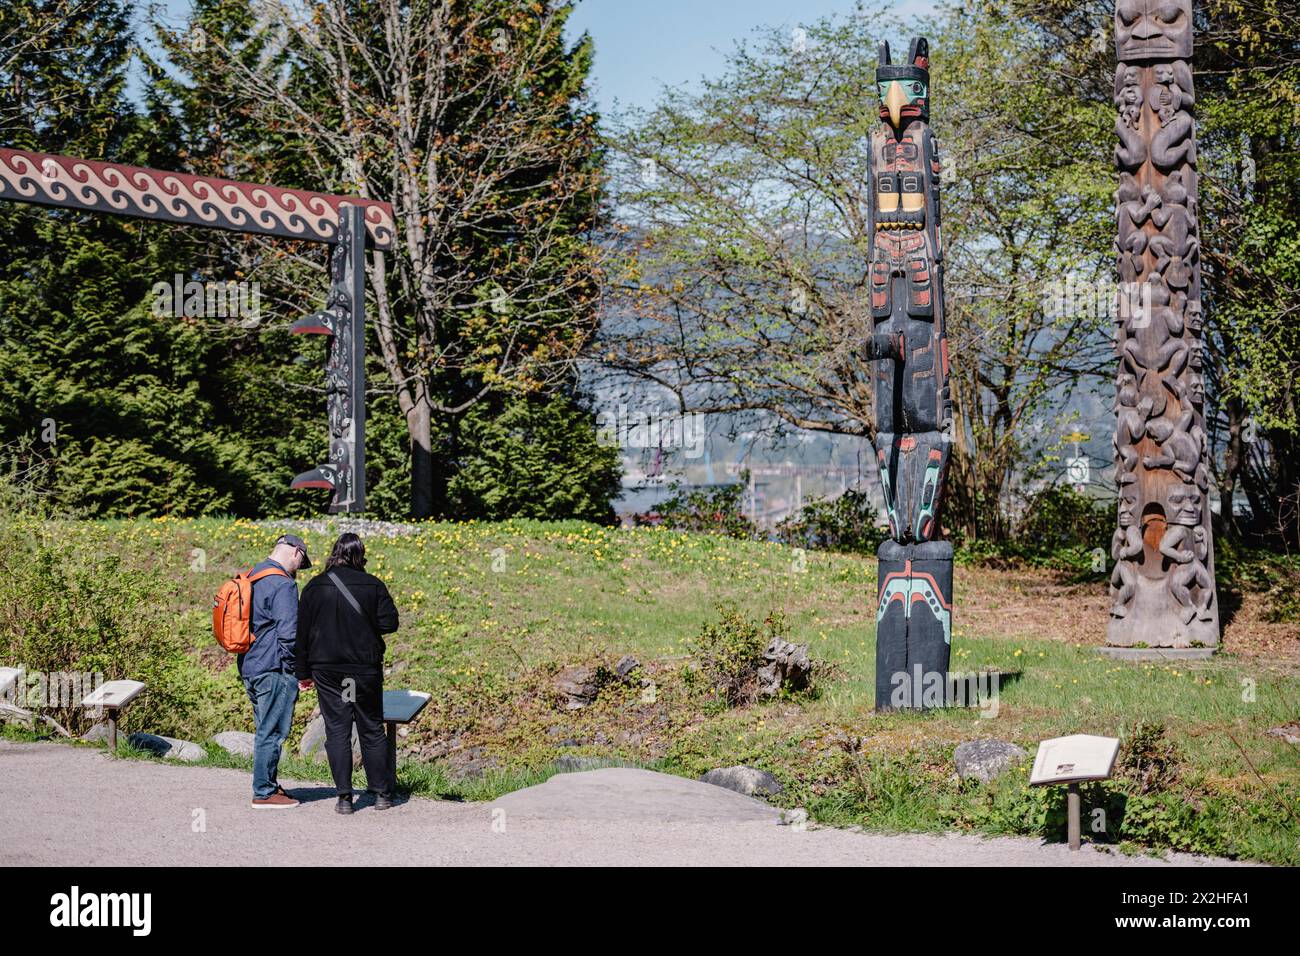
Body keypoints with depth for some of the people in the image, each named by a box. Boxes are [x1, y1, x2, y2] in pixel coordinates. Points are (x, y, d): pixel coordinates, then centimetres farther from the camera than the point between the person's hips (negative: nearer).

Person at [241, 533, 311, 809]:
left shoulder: (252, 577, 13)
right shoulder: (283, 585, -16)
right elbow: (288, 634, -21)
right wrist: (297, 670, -10)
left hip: (249, 667, 9)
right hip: (273, 670, -9)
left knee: (266, 729, 19)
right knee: (272, 732, -2)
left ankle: (268, 784, 27)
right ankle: (264, 794, 1)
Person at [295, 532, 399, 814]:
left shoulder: (315, 587, -1)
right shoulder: (372, 585, -7)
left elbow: (302, 631, 1)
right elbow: (389, 623, -7)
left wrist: (303, 672, 8)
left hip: (327, 670, 1)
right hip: (365, 667, -1)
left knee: (337, 730, 4)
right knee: (372, 729, 11)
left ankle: (344, 796, 0)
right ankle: (381, 793, 13)